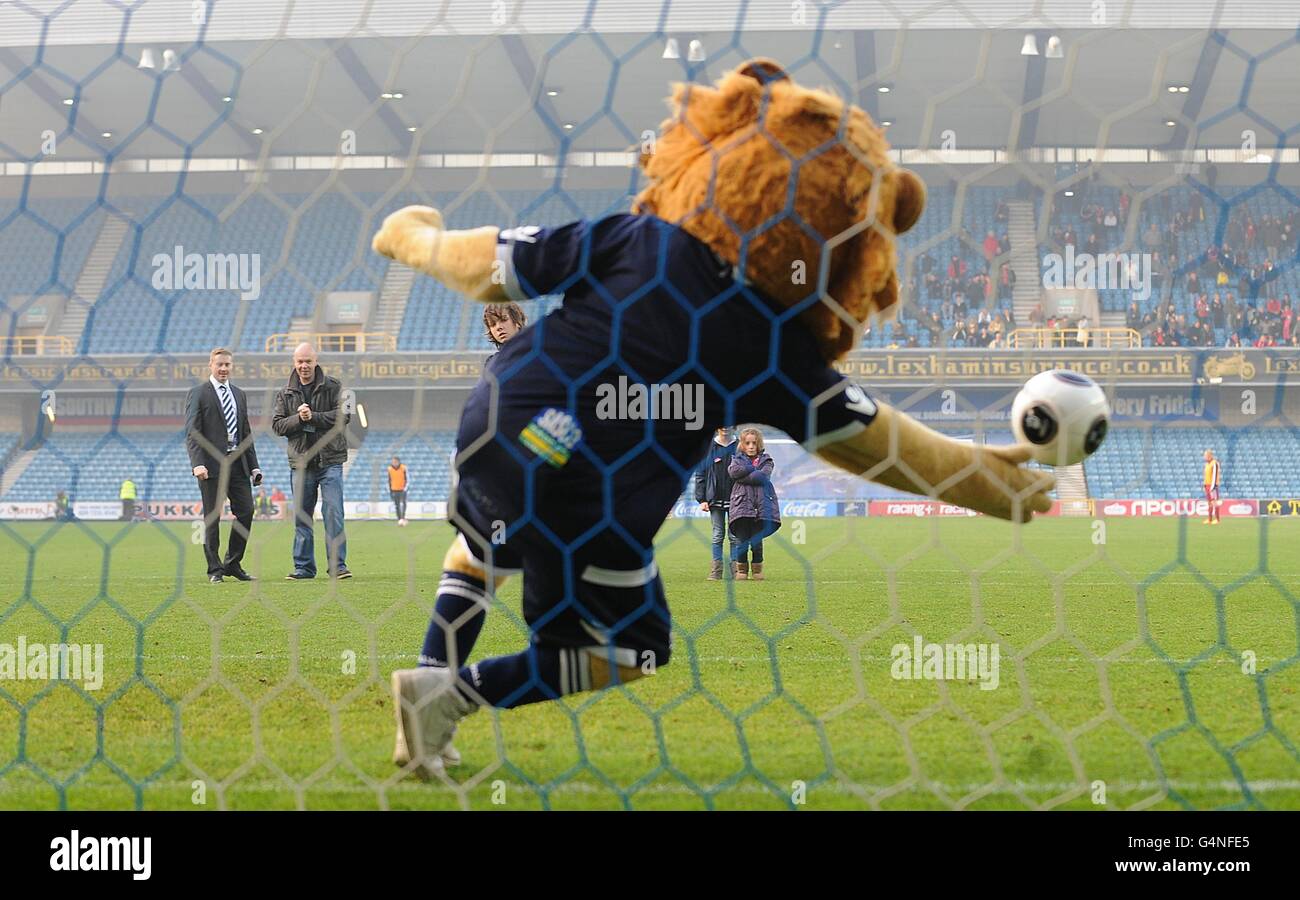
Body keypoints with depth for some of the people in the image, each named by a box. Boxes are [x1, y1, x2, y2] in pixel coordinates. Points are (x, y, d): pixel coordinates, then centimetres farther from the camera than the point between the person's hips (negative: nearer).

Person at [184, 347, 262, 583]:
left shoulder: (239, 394, 17)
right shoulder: (198, 394, -1)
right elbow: (192, 432, -8)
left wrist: (254, 466, 12)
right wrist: (197, 464, -20)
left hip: (238, 464, 6)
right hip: (211, 464, -5)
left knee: (246, 512, 0)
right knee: (212, 517, -1)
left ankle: (233, 564, 13)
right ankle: (215, 570, 5)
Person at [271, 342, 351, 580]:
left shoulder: (333, 387, 2)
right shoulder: (286, 393, 9)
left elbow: (343, 415, -9)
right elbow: (277, 425, 3)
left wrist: (313, 417, -16)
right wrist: (298, 419, -13)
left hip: (330, 460, -3)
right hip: (301, 462, 3)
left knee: (333, 512, -8)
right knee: (301, 516, 6)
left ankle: (338, 565, -5)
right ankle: (303, 566, 12)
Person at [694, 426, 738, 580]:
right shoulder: (708, 447, 4)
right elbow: (700, 474, 5)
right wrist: (701, 499, -1)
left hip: (734, 500, 0)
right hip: (715, 500, 0)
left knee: (735, 536, 1)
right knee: (717, 535, 2)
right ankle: (716, 570, 5)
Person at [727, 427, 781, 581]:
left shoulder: (766, 460, 11)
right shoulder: (737, 459, 14)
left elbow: (762, 477, -9)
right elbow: (733, 471, -9)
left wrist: (742, 477, -6)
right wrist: (754, 469, -7)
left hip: (761, 504, 0)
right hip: (742, 503, 0)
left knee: (756, 540, 2)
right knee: (741, 540, -1)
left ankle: (757, 569, 14)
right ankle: (741, 569, 10)